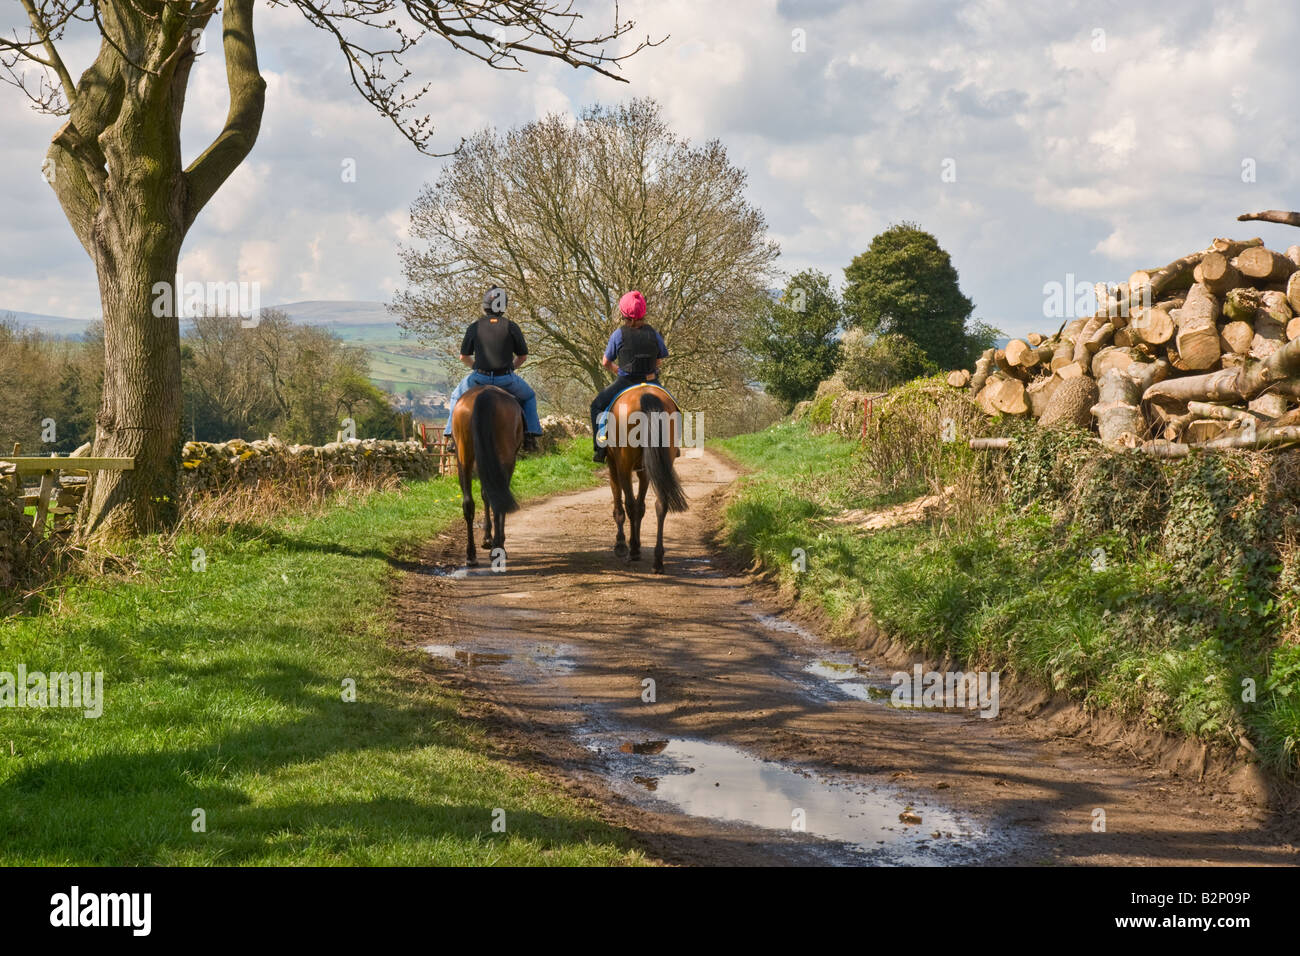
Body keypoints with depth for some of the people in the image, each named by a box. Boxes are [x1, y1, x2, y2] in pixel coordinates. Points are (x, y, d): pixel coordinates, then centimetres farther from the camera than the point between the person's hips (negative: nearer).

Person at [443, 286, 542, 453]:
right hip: (506, 379, -1)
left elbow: (464, 357, 8)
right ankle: (530, 436, 17)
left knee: (457, 397, 29)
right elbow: (523, 356, 5)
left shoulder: (474, 327, 0)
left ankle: (452, 436, 18)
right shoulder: (511, 327, -2)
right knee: (529, 397, 28)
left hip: (480, 377, 1)